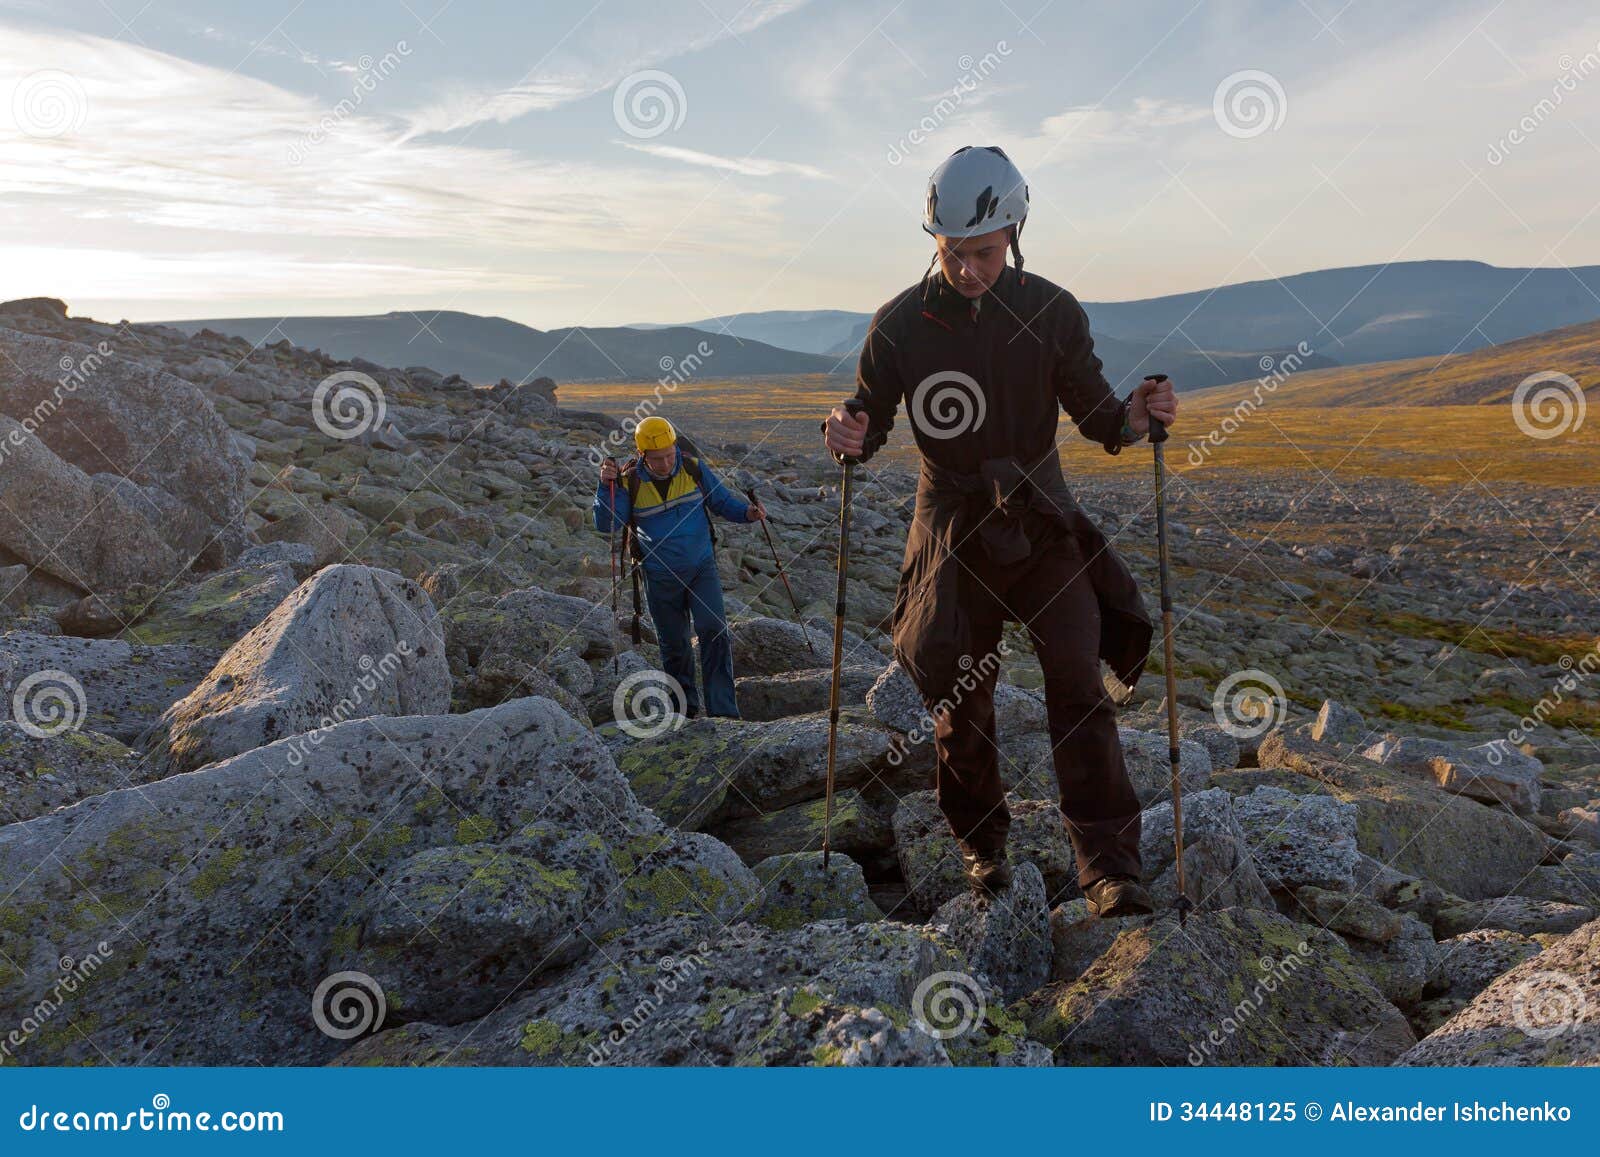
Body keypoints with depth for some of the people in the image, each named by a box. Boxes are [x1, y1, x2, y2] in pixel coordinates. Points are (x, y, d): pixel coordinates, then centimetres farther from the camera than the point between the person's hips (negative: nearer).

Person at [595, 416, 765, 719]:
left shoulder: (693, 468, -6)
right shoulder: (629, 482, -10)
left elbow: (722, 501, 5)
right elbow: (605, 524, -16)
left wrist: (747, 512, -14)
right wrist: (606, 486, -30)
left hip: (702, 568, 0)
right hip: (661, 578, 0)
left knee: (713, 630, -16)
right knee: (673, 644, 10)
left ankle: (723, 710, -12)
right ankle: (686, 709, 29)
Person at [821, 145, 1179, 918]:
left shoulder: (1052, 313, -4)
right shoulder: (900, 324, -7)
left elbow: (1095, 417, 0)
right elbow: (871, 415, 1)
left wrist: (1134, 416, -22)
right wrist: (847, 434, -22)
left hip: (1041, 520, 0)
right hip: (953, 528, 0)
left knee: (1078, 687, -10)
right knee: (958, 700, 6)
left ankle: (1109, 868, -3)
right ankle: (981, 847, 28)